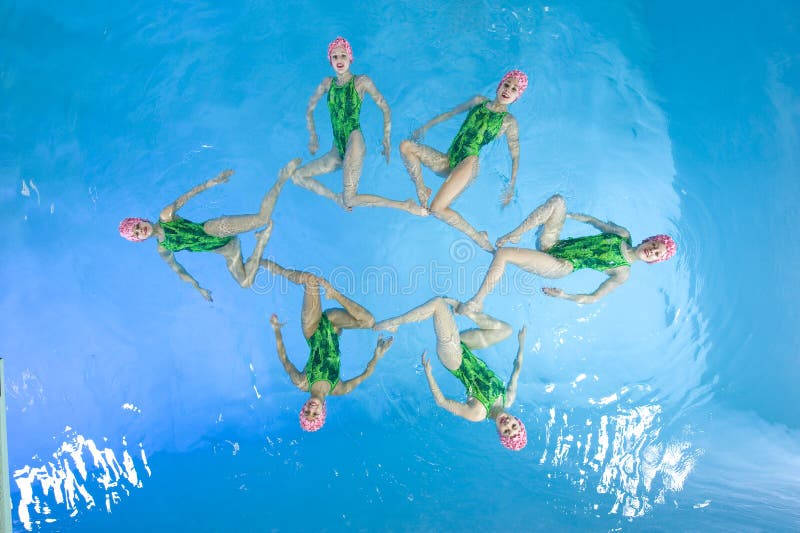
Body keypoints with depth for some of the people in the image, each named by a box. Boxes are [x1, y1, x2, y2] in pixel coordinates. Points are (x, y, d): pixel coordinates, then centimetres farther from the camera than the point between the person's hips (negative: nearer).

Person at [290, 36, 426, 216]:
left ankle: (405, 205, -12)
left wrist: (386, 140, -2)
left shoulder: (362, 81, 0)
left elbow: (385, 108, 3)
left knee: (350, 200, -20)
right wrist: (313, 137, 19)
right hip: (338, 150, 7)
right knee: (296, 176, 8)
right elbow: (310, 109, 24)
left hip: (354, 142, -6)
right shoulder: (328, 83, 11)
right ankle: (338, 199, 7)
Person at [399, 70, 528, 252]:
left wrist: (511, 186, -1)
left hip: (469, 164, -6)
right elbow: (451, 113, 26)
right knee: (406, 146, -10)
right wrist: (425, 128, 25)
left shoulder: (509, 121, 6)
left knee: (437, 209, -26)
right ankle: (421, 190, -7)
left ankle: (478, 237, -9)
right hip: (447, 162, 6)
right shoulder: (479, 101, 17)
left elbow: (515, 157, 6)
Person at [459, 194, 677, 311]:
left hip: (558, 267, -6)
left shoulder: (623, 273, -3)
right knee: (558, 200, -20)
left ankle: (476, 302, -10)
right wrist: (561, 213, 16)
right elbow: (593, 220, 20)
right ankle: (514, 235, -12)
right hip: (553, 242, 6)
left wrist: (564, 296, -17)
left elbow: (594, 297, -5)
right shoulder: (624, 234, 9)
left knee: (502, 254, -27)